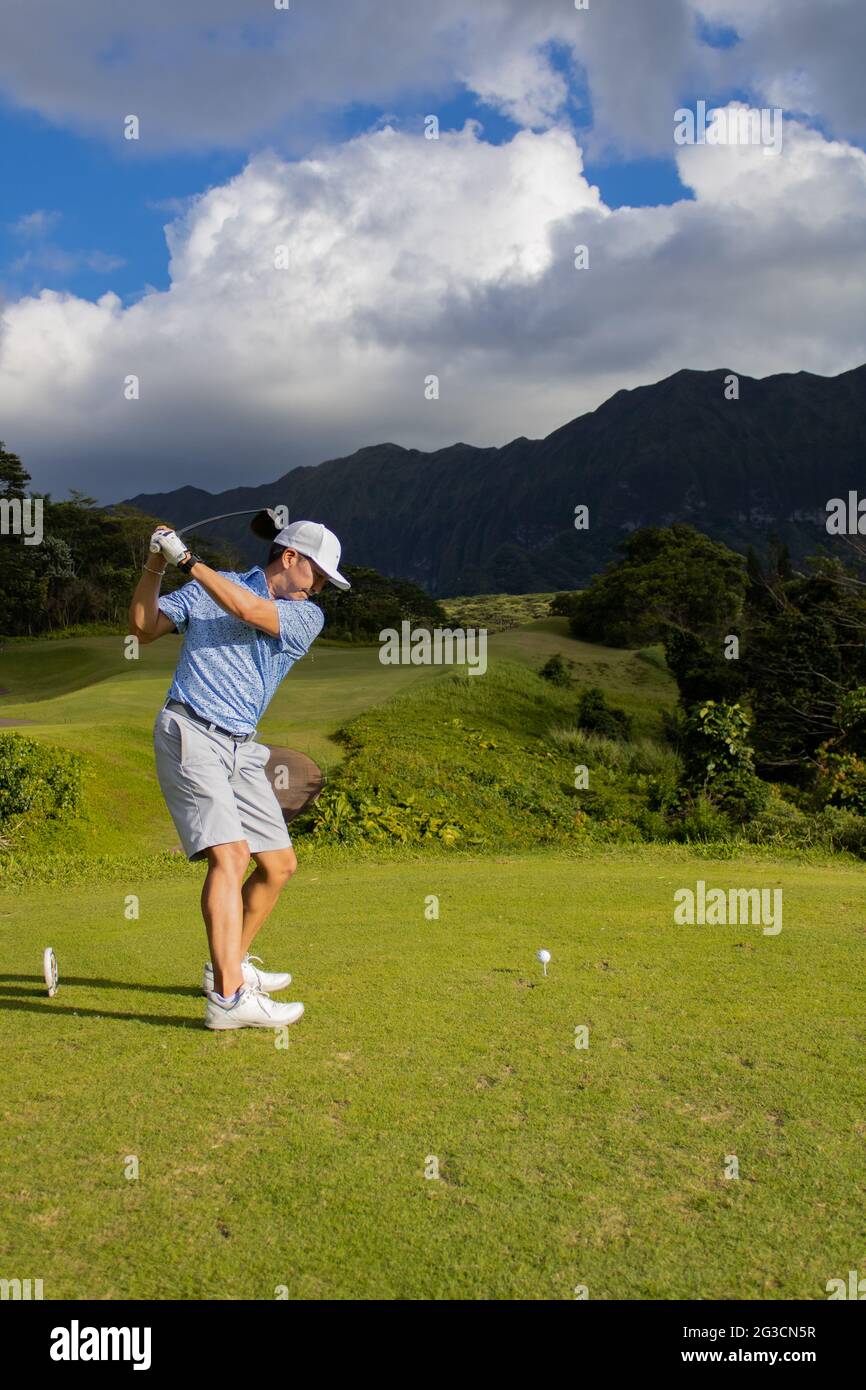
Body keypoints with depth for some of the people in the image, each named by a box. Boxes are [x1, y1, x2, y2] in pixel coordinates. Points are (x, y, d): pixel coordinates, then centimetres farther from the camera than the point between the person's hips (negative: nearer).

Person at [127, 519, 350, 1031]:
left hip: (242, 749, 5)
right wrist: (155, 567, -8)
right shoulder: (207, 587, 7)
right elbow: (144, 626, 4)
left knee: (279, 864, 7)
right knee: (230, 854, -20)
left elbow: (250, 611, -10)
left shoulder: (308, 616, 8)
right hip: (190, 734, -5)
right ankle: (228, 997, -24)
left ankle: (231, 964, 26)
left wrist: (188, 560, -11)